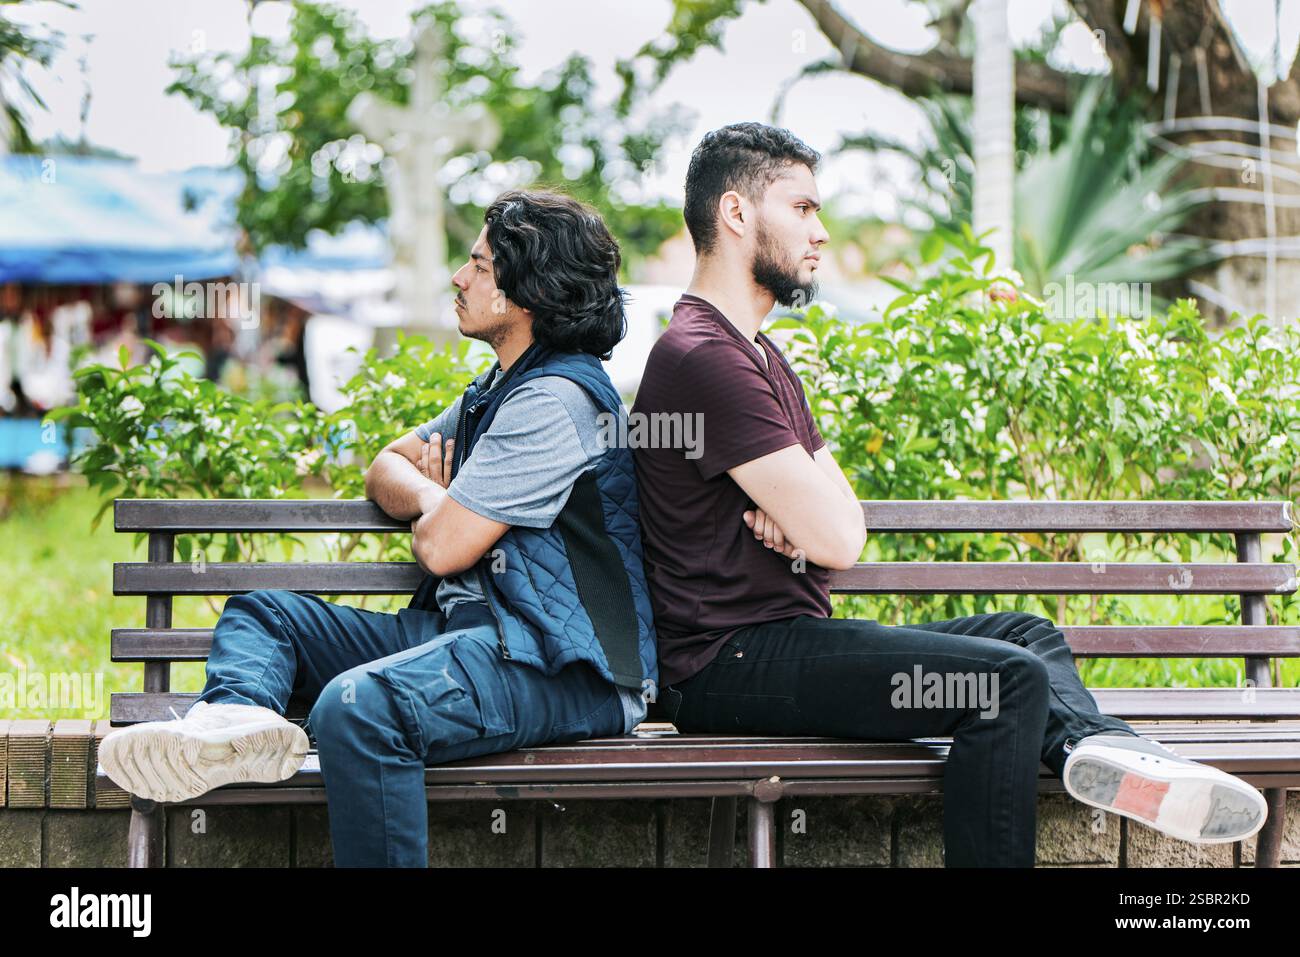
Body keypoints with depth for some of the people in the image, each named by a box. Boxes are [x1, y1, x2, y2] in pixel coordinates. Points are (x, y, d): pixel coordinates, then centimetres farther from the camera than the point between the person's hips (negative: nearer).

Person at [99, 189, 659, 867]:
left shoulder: (555, 401, -13)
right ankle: (241, 714, -24)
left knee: (358, 707, -38)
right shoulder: (502, 387, 20)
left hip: (558, 663, -11)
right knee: (259, 612, 9)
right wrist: (432, 498, 5)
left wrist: (434, 513, 9)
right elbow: (387, 468, 29)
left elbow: (442, 548, -16)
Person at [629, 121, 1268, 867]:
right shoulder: (700, 356, -14)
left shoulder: (759, 356, 22)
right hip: (728, 662, -11)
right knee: (1010, 680, -22)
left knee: (1029, 634, 12)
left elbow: (842, 526, 16)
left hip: (788, 633, 11)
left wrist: (801, 515, -7)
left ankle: (1093, 747, -18)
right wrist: (817, 501, 4)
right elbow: (839, 539, -19)